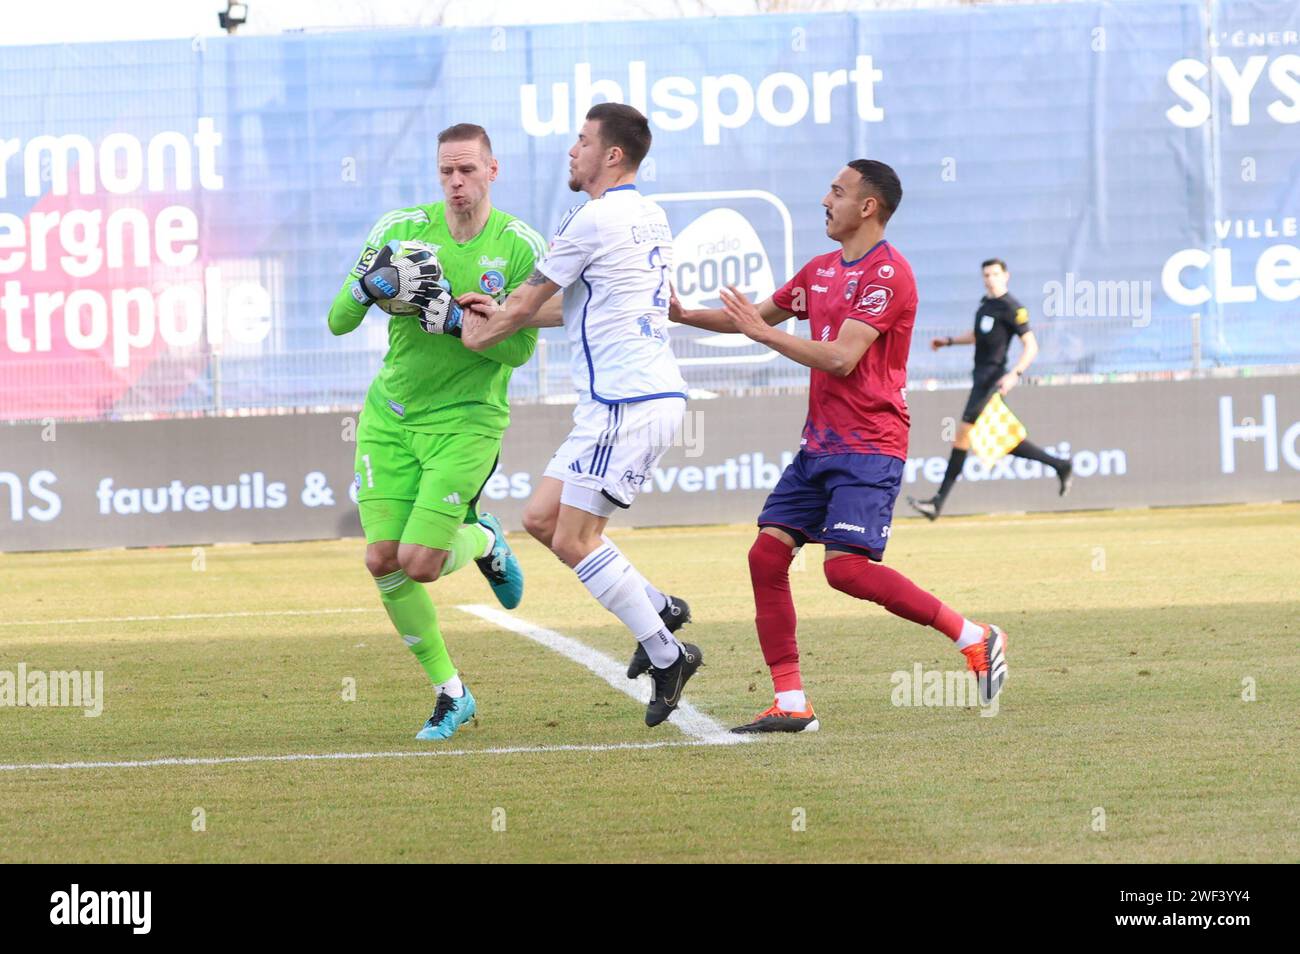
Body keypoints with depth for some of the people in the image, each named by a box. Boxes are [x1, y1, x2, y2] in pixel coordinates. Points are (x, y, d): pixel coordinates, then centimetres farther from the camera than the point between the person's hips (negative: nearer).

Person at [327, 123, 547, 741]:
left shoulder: (519, 247, -6)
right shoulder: (400, 230, -2)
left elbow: (520, 349, -8)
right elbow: (338, 322, 0)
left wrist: (457, 320, -22)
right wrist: (366, 286, -21)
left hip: (465, 420, -3)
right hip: (390, 415, 3)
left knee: (418, 563, -12)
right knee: (382, 561, -4)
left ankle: (482, 541, 25)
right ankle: (450, 693, 12)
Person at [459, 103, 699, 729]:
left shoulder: (595, 220, -13)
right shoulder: (648, 219, 16)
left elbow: (524, 307, -4)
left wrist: (477, 334, 15)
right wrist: (499, 314, 20)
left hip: (628, 403, -10)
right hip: (643, 396, 10)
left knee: (574, 538, -7)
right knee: (541, 518, 11)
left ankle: (666, 654, -3)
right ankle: (657, 607, 14)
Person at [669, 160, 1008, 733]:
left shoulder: (887, 273, -12)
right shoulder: (821, 271, 16)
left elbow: (841, 358, -21)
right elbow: (759, 315, 28)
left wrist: (763, 332, -17)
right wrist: (684, 315, 17)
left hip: (868, 448, -9)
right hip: (820, 444, 9)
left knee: (847, 567, -20)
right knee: (767, 553, -2)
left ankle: (974, 637, -7)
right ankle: (791, 704, 0)